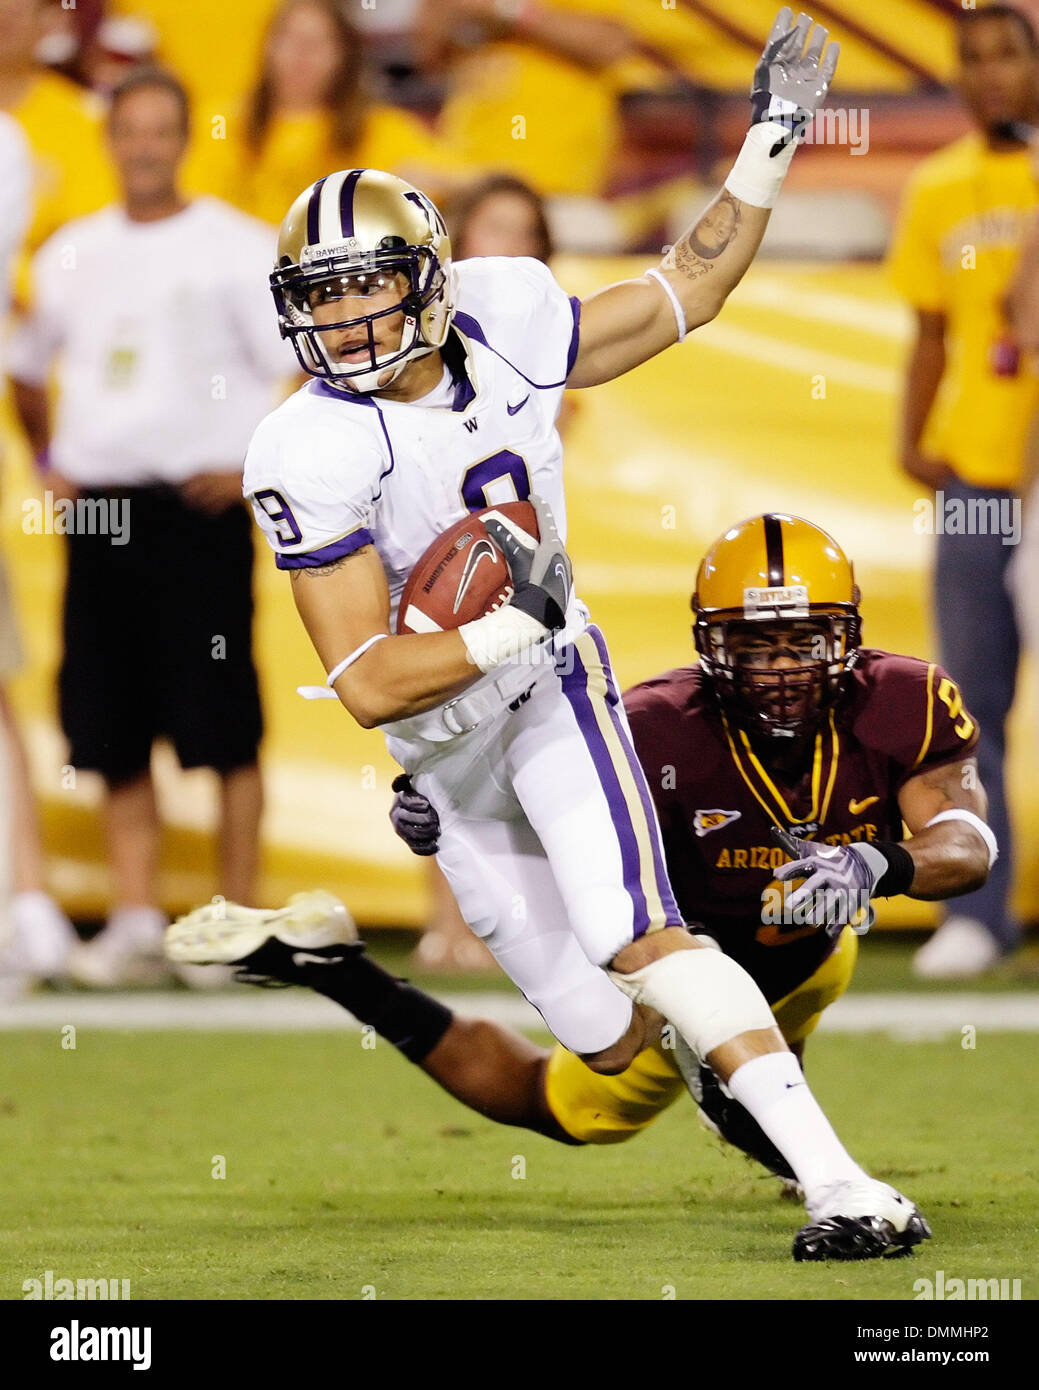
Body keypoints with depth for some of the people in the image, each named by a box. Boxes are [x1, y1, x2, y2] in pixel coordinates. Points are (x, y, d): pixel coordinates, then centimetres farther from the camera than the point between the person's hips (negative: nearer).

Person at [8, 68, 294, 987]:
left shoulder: (237, 247, -2)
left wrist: (256, 466, -10)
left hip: (197, 509, -5)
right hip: (97, 513, 5)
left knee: (224, 731, -5)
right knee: (112, 734, 3)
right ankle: (136, 921, 7)